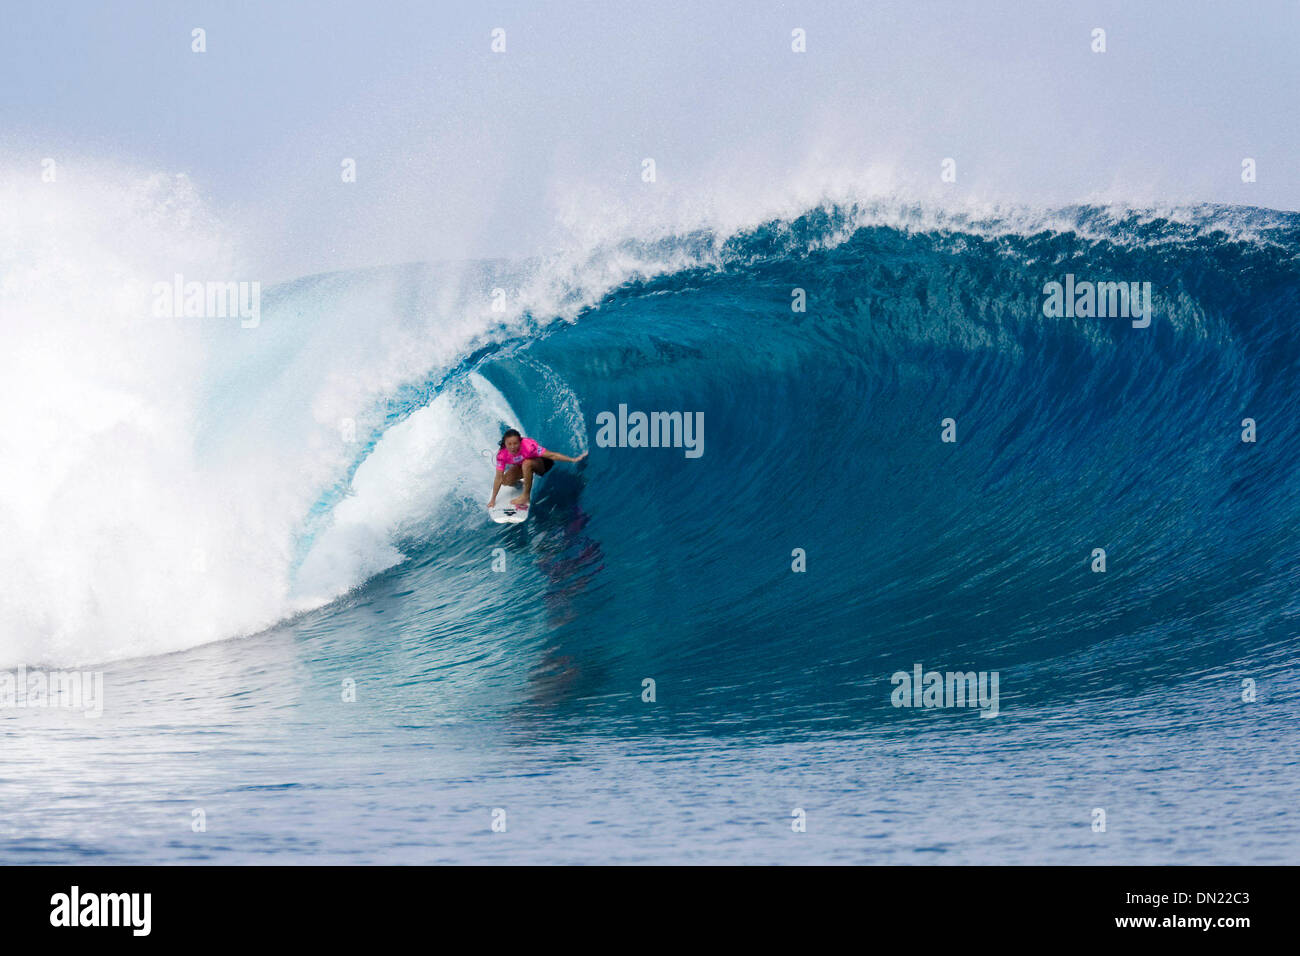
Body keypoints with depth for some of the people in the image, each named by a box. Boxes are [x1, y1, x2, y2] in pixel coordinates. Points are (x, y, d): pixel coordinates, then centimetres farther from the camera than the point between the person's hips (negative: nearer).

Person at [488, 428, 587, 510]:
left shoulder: (528, 446, -37)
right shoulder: (502, 455, -25)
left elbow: (551, 455, -34)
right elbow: (499, 478, -17)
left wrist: (573, 459, -37)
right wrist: (493, 499, -15)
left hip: (541, 463, -4)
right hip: (521, 466, 4)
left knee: (526, 463, -37)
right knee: (506, 480, -18)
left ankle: (526, 496, -23)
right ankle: (519, 483, 19)